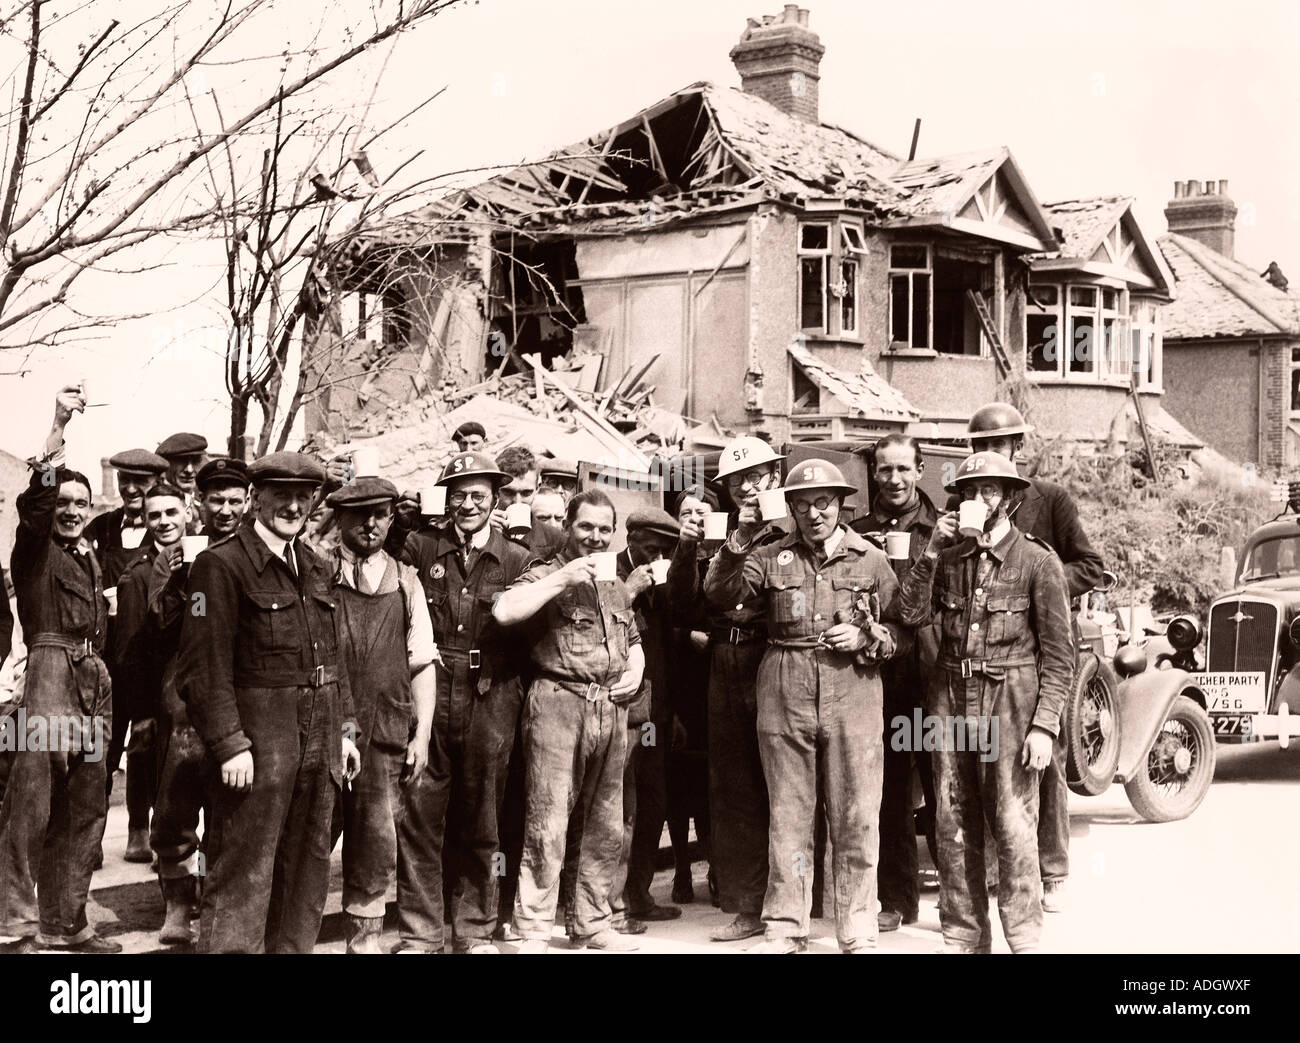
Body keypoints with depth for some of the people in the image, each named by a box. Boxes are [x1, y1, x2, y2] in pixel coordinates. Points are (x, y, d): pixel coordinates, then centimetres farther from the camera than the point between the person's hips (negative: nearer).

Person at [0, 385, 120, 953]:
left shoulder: (89, 558, 21)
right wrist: (58, 427, -27)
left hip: (89, 680, 8)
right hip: (48, 669, -7)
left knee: (83, 810, 10)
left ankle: (64, 922, 19)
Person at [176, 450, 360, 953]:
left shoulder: (315, 568, 14)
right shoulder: (221, 565, -9)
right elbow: (206, 665, -15)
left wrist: (344, 730, 15)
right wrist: (230, 745, -20)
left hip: (319, 742, 8)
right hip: (258, 742, -7)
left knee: (307, 873, 14)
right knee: (243, 876, -5)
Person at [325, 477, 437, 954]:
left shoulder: (405, 581, 11)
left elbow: (423, 661, 11)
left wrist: (422, 735, 3)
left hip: (385, 735, 3)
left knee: (376, 846, 4)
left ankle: (365, 938, 15)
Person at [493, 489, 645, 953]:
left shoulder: (616, 586, 19)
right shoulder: (545, 576, -1)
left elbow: (633, 642, 32)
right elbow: (504, 611, -20)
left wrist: (634, 669, 10)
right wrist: (563, 578, -18)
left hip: (611, 706, 6)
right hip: (558, 703, -6)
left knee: (606, 826, 10)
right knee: (547, 824, -8)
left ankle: (593, 924, 21)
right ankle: (535, 932, -2)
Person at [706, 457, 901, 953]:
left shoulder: (871, 560, 6)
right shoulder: (772, 556, 8)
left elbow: (900, 627, 9)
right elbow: (719, 590, -1)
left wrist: (866, 637, -9)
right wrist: (741, 539, -11)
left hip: (853, 696, -1)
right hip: (784, 699, 1)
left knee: (856, 820, 1)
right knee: (788, 818, 7)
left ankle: (858, 934, 10)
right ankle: (784, 929, 15)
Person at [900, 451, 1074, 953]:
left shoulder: (1038, 561, -1)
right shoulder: (949, 556, 12)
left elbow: (1058, 653, -3)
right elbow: (913, 613, 0)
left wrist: (1044, 724, -11)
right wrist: (930, 553, -8)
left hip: (1009, 701, -4)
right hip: (951, 699, 4)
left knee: (1013, 825, -7)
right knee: (955, 826, 7)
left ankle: (1024, 936, 2)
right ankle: (963, 934, 17)